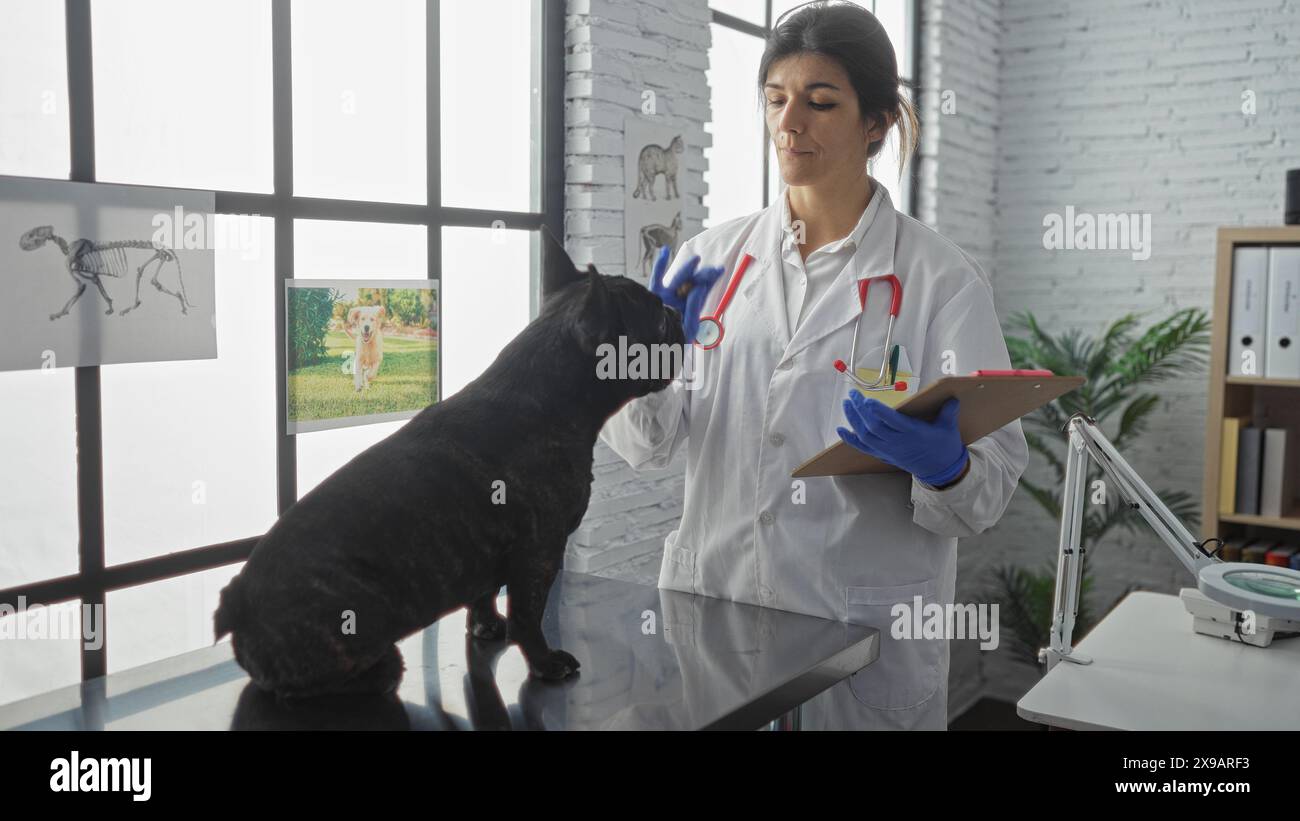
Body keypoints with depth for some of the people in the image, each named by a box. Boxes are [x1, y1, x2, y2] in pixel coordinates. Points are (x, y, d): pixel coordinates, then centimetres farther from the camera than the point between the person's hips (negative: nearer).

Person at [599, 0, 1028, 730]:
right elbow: (645, 445, -1)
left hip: (866, 640, -2)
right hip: (714, 614, 3)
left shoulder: (942, 278, -7)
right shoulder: (711, 258, 2)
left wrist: (946, 465, -29)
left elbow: (993, 486, -7)